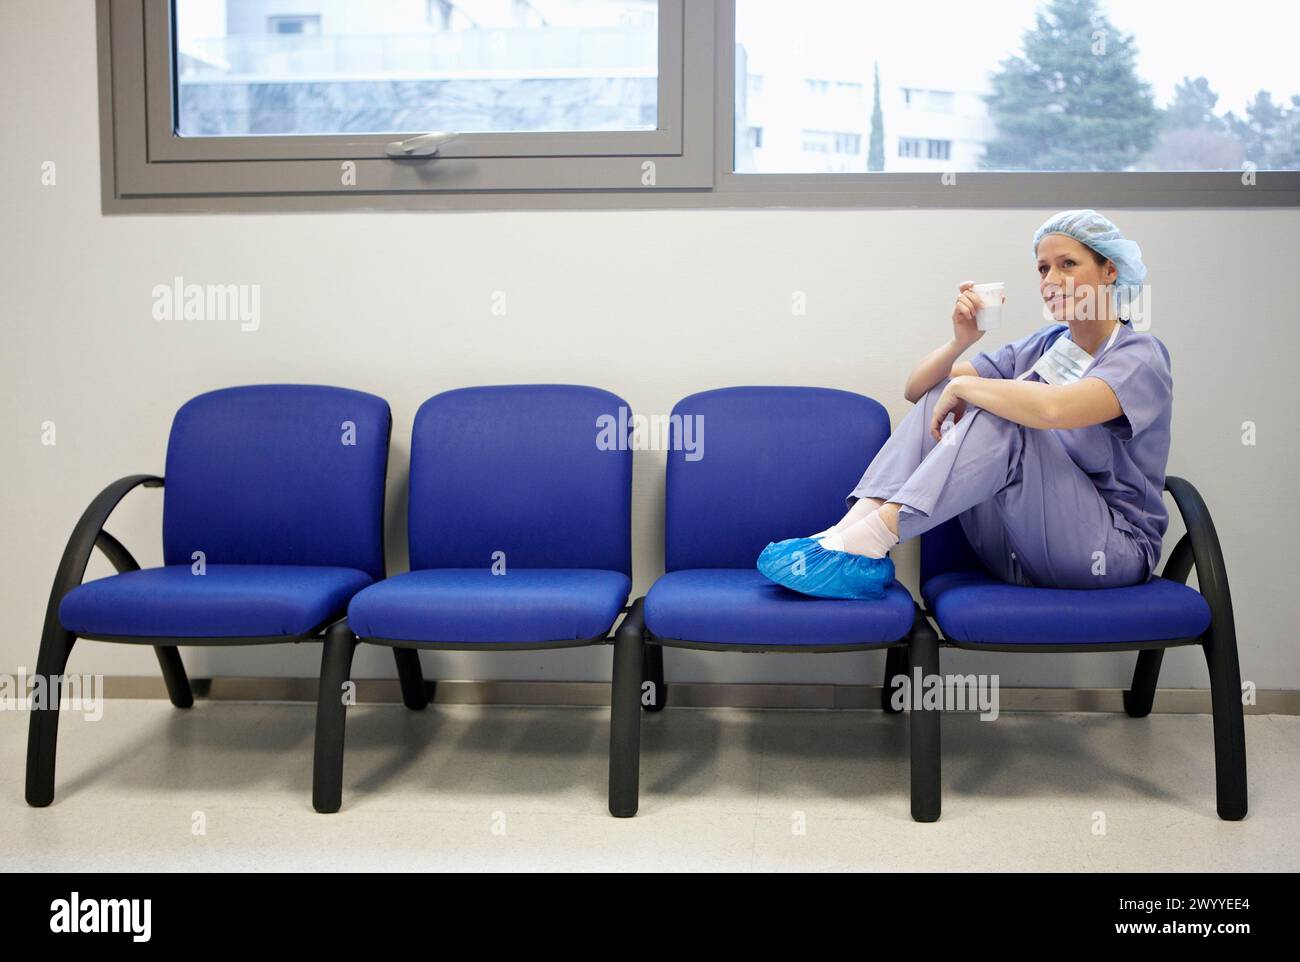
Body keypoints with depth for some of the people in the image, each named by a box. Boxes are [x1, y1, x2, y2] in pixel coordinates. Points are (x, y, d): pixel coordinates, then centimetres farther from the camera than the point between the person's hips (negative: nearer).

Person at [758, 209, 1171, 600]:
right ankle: (853, 526, -23)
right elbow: (917, 387, 8)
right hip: (1024, 556, 6)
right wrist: (961, 340, -11)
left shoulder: (1140, 355, -9)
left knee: (1003, 414, -28)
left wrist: (963, 386, -17)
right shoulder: (1043, 346, 13)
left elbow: (1052, 409, -32)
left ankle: (869, 541, -33)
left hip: (1110, 552, -6)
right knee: (936, 394, -5)